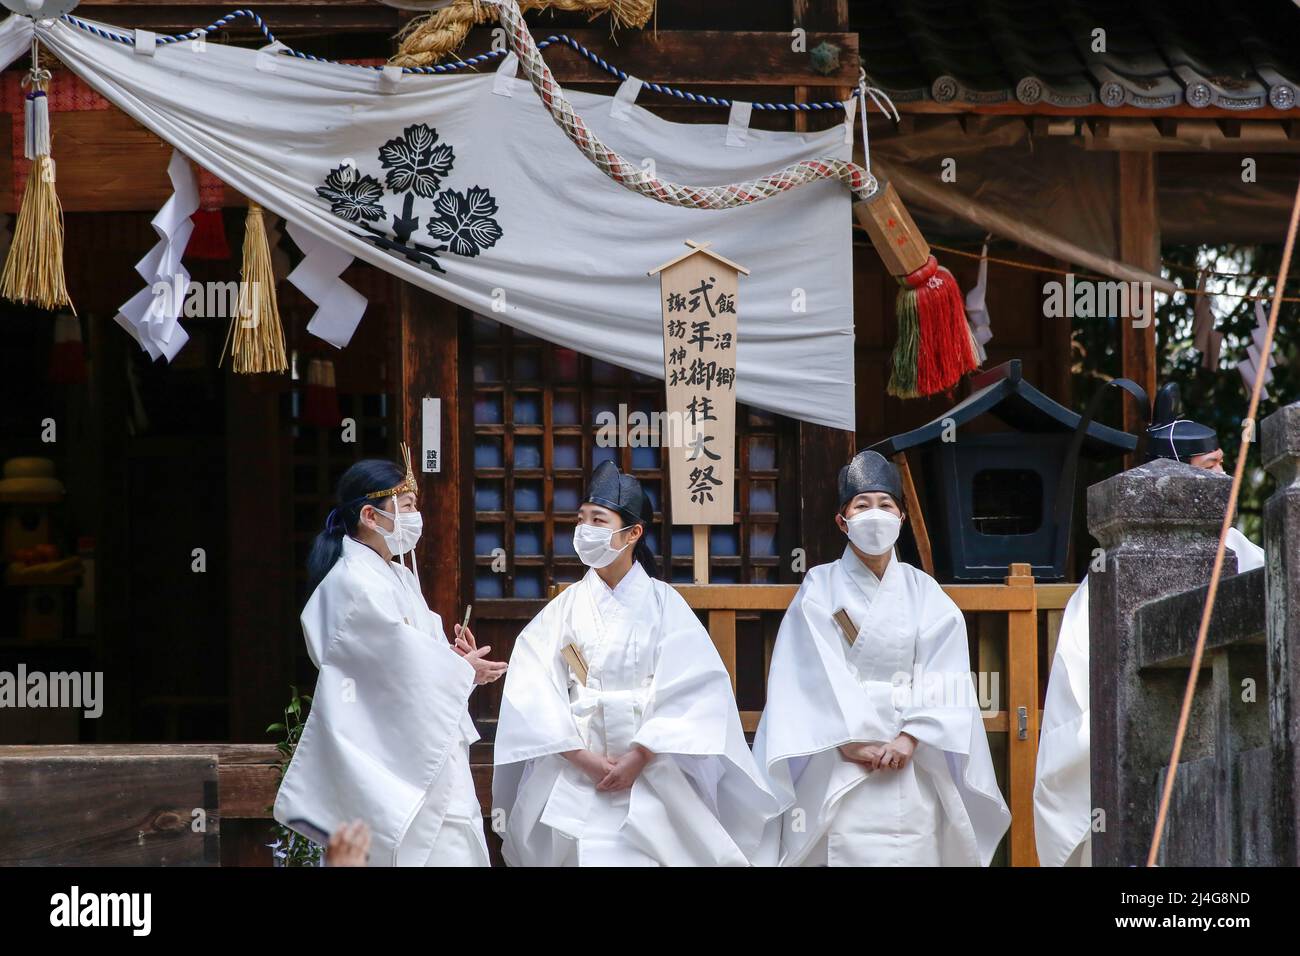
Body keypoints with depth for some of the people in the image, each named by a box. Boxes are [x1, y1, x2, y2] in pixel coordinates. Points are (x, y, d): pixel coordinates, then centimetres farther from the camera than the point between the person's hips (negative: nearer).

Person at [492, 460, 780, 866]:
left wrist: (638, 757, -16)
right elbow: (533, 688, -5)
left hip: (652, 770, -1)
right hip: (575, 771, 1)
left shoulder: (662, 602, 1)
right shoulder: (566, 607, 4)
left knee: (648, 853, -8)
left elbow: (693, 686, -8)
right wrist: (586, 760, -15)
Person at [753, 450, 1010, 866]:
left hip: (911, 765, 2)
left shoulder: (923, 593, 10)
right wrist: (851, 742, -13)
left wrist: (910, 738, -13)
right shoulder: (820, 589, 5)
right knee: (845, 852, -10)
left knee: (911, 853, -4)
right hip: (836, 764, -2)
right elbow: (816, 676, -4)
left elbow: (943, 680, 1)